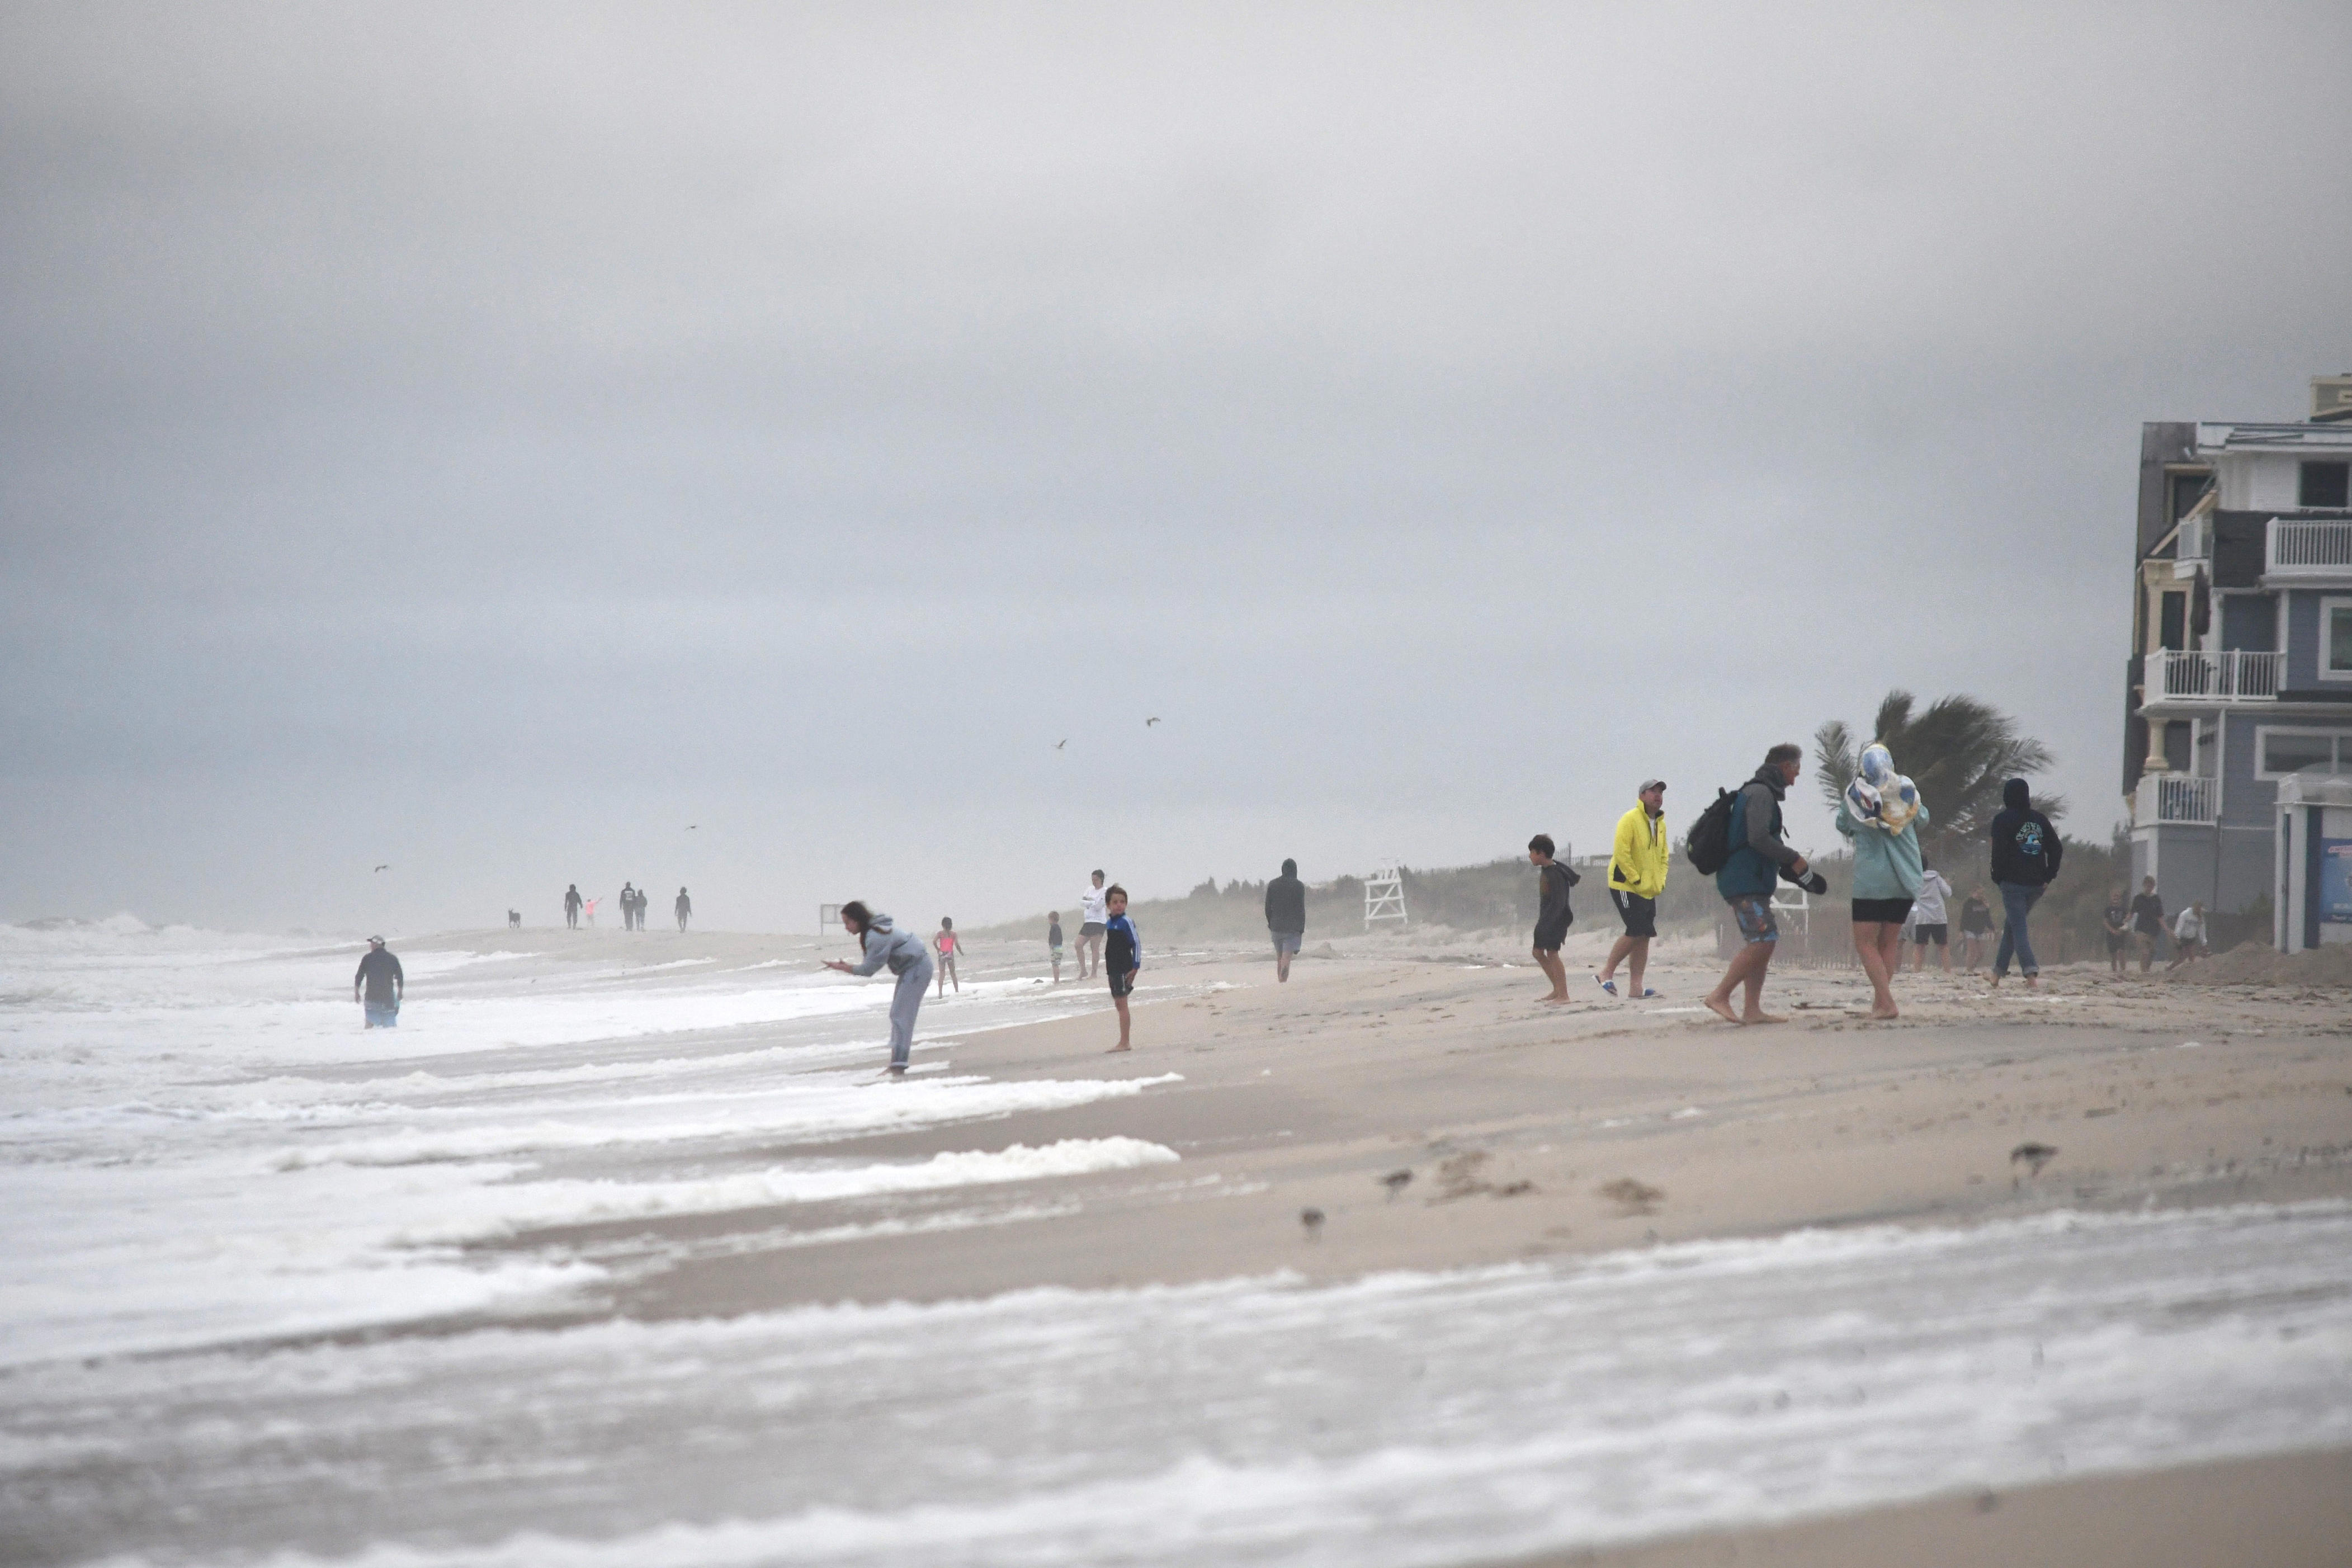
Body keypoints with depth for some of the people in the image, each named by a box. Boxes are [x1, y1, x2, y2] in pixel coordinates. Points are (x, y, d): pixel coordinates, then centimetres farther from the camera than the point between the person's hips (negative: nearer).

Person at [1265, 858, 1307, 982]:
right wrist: (1302, 930, -1)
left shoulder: (1272, 885, 6)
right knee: (1286, 960, -9)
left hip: (1276, 928, 4)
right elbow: (1301, 909, -6)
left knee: (1279, 960, 16)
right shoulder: (1299, 886, -5)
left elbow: (1268, 907, 7)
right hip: (1292, 928, -4)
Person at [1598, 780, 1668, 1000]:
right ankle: (1606, 973, -2)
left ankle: (1636, 986, 6)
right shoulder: (1630, 820, -12)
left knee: (1644, 937, 4)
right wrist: (1636, 880, -18)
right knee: (1636, 933, -15)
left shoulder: (1660, 824, 14)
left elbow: (1664, 855, 24)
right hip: (1626, 888, -8)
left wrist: (1660, 881, 9)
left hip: (1650, 891, 8)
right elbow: (1621, 852, -18)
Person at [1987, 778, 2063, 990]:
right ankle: (1999, 971, 24)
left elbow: (1999, 851, -13)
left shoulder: (2003, 820, -6)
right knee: (2012, 924, 21)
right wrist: (2049, 876, 9)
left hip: (2013, 883, -6)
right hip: (2037, 885, 6)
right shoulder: (2040, 819, 10)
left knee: (2018, 928, -6)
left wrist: (1997, 878, -1)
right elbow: (2057, 849, 7)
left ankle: (2031, 974, -24)